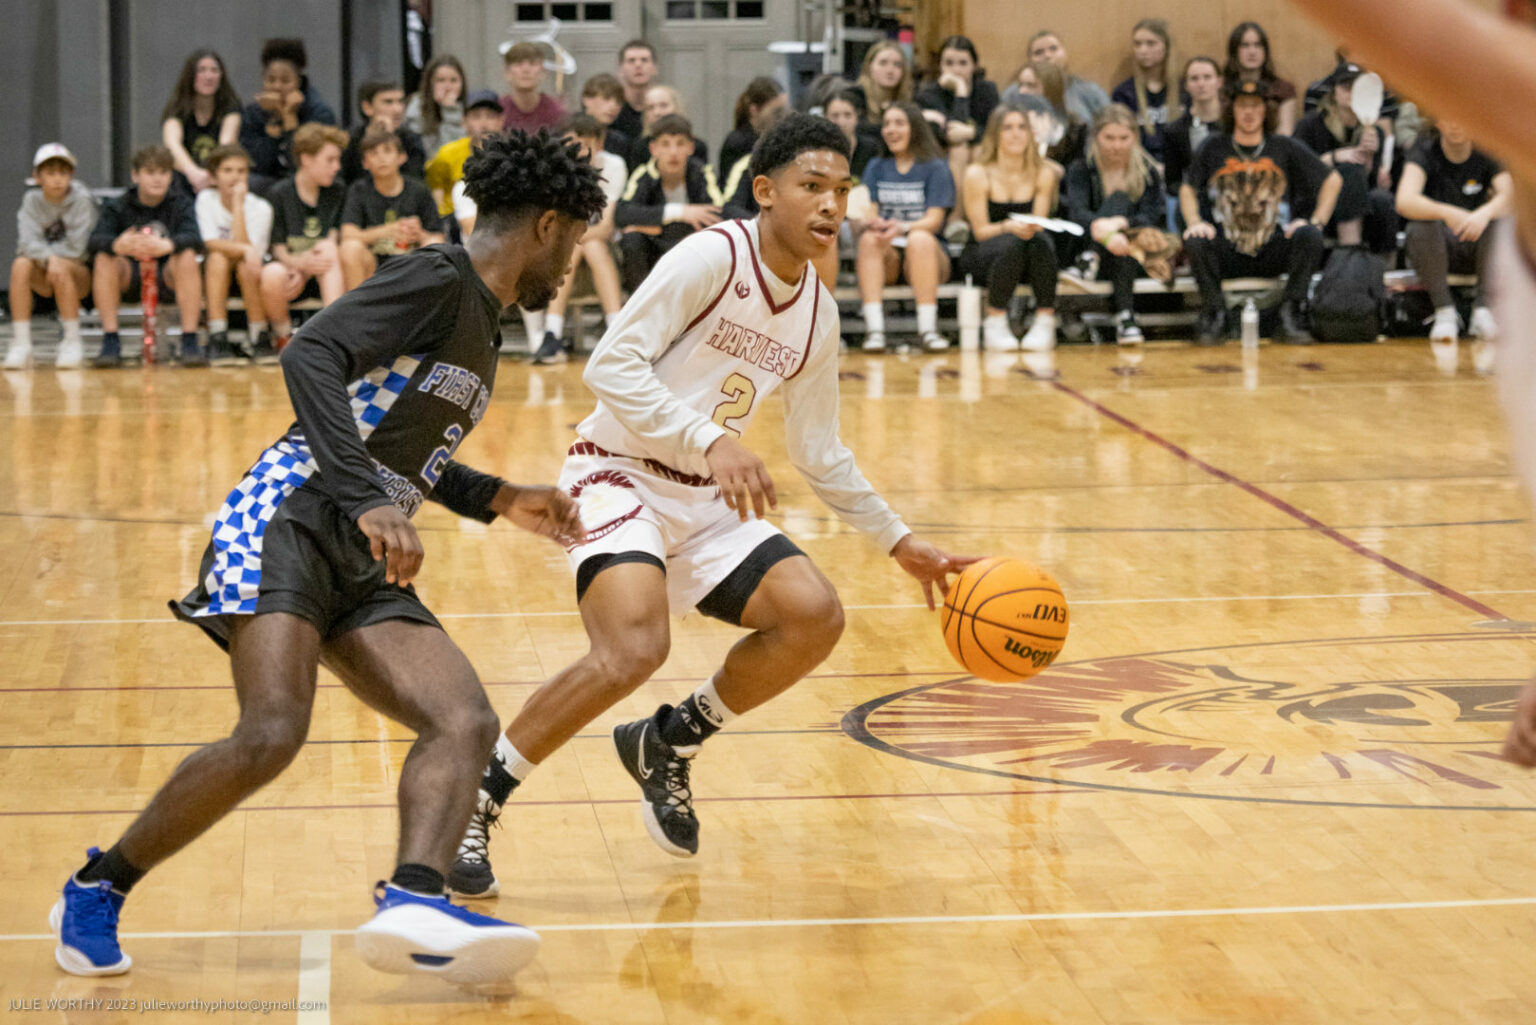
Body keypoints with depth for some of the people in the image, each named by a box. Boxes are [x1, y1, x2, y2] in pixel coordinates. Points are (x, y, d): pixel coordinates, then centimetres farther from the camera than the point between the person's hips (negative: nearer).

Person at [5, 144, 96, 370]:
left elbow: (76, 248, -15)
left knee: (62, 269, -35)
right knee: (20, 265, -28)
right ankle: (20, 343, -26)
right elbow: (26, 244, -14)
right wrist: (48, 258, -32)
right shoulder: (32, 201, -1)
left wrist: (46, 253, -10)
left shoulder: (81, 200, -9)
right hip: (44, 278, 3)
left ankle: (72, 343, -21)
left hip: (80, 275, -3)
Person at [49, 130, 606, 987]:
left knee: (466, 723, -14)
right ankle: (97, 890, -6)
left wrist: (497, 499, 33)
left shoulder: (481, 325, 24)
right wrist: (368, 502, -30)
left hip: (365, 564, 9)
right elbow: (310, 357, -20)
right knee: (274, 733, -26)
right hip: (289, 523, -9)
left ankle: (412, 905, -36)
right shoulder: (439, 280, -5)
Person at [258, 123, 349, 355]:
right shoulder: (279, 195, -2)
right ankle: (284, 335, -7)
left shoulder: (339, 193, 5)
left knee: (329, 252, -33)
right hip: (291, 269, -1)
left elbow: (334, 241, -2)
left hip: (327, 279, 1)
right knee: (272, 276, -37)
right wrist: (300, 263, -29)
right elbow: (279, 249, -5)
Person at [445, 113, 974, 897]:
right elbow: (610, 366, -22)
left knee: (814, 617, -9)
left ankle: (667, 744, 13)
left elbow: (819, 453, 20)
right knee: (634, 648, -30)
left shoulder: (816, 313, 8)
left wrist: (900, 544, 19)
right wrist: (709, 440, -32)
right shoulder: (711, 258, -14)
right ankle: (472, 800, -15)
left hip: (705, 500, 7)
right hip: (617, 475, -7)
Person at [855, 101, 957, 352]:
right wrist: (870, 223, -21)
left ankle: (928, 329, -42)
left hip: (926, 256, -2)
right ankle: (874, 328, -43)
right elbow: (865, 215, 5)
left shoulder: (935, 167, 6)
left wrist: (902, 228, -27)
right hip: (886, 258, 2)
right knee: (868, 238, -30)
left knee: (920, 239, -35)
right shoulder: (876, 167, 16)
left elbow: (934, 220, -6)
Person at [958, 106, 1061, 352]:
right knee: (1013, 243, -37)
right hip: (981, 257, -2)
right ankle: (995, 323, -28)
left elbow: (1039, 223, 0)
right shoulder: (978, 174, -6)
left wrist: (1031, 228, -25)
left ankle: (1045, 323, -33)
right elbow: (980, 231, -8)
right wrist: (1008, 227, -29)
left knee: (1040, 241, -34)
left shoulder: (1043, 173, 3)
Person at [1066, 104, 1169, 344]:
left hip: (1139, 258, 1)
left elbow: (1156, 215, -10)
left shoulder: (1147, 171, 8)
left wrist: (1121, 223, -32)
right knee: (1120, 199, -24)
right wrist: (1103, 231, -41)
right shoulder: (1081, 171, 3)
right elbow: (1077, 211, -18)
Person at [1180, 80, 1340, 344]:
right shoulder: (1214, 148, 12)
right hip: (1227, 251, 0)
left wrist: (1316, 221, 0)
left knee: (1309, 235, -29)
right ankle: (1214, 314, -13)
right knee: (1195, 242, -31)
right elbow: (1187, 189, 16)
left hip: (1272, 251, 0)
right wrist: (1195, 222, -4)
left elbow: (1332, 180, 14)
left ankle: (1289, 315, -18)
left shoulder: (1284, 148, 11)